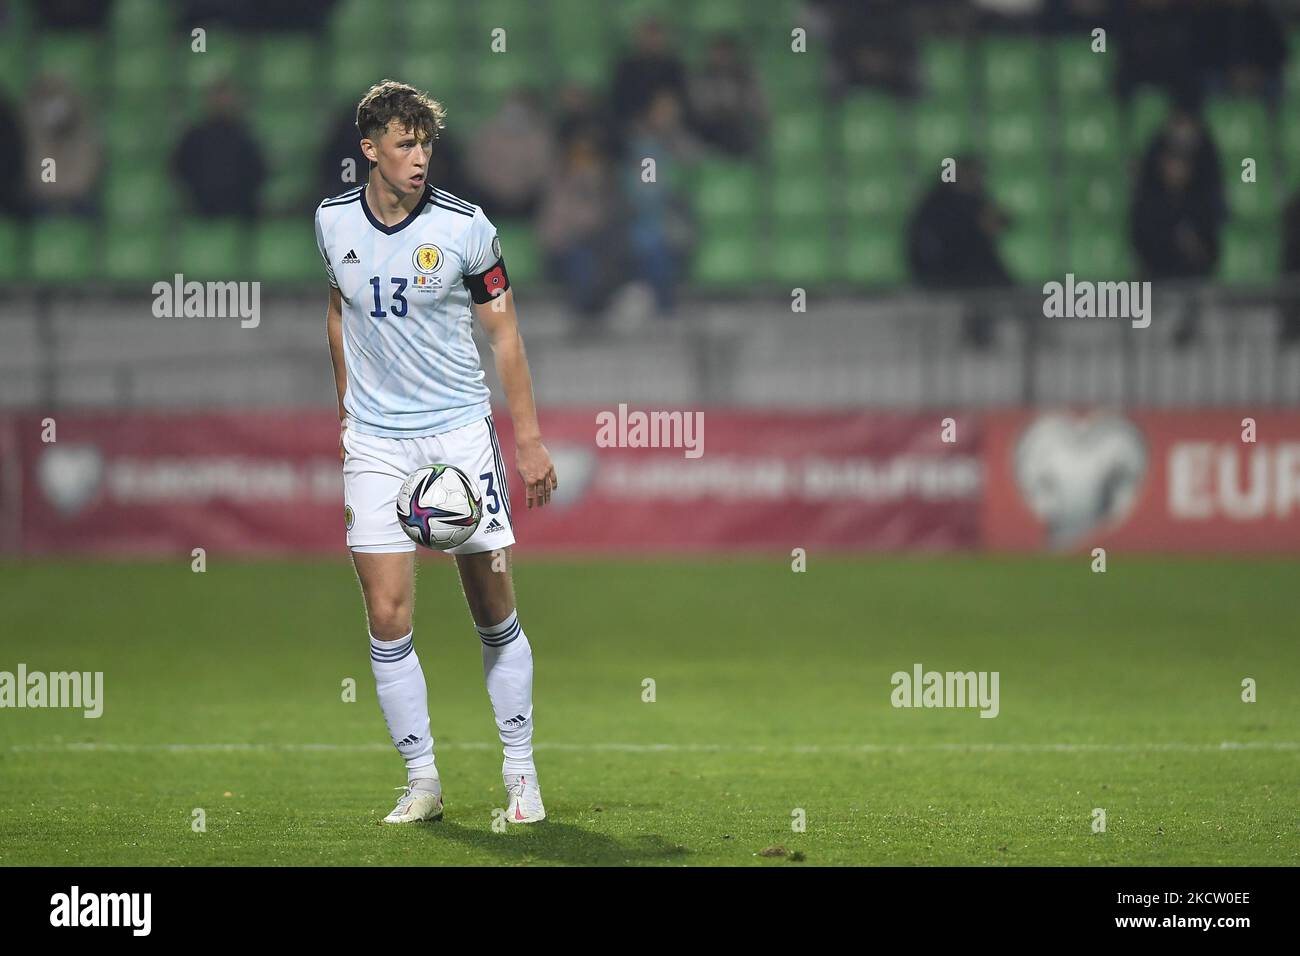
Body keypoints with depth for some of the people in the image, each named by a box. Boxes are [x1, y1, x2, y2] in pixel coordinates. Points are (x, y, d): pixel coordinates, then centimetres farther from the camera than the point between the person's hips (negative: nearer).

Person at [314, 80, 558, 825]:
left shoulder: (465, 227, -8)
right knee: (388, 617, -6)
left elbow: (505, 332, 0)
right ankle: (422, 783, 3)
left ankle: (521, 776, 12)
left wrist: (530, 437, -3)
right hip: (376, 441, 2)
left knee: (495, 613, 0)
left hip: (460, 430, -2)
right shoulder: (334, 221, 1)